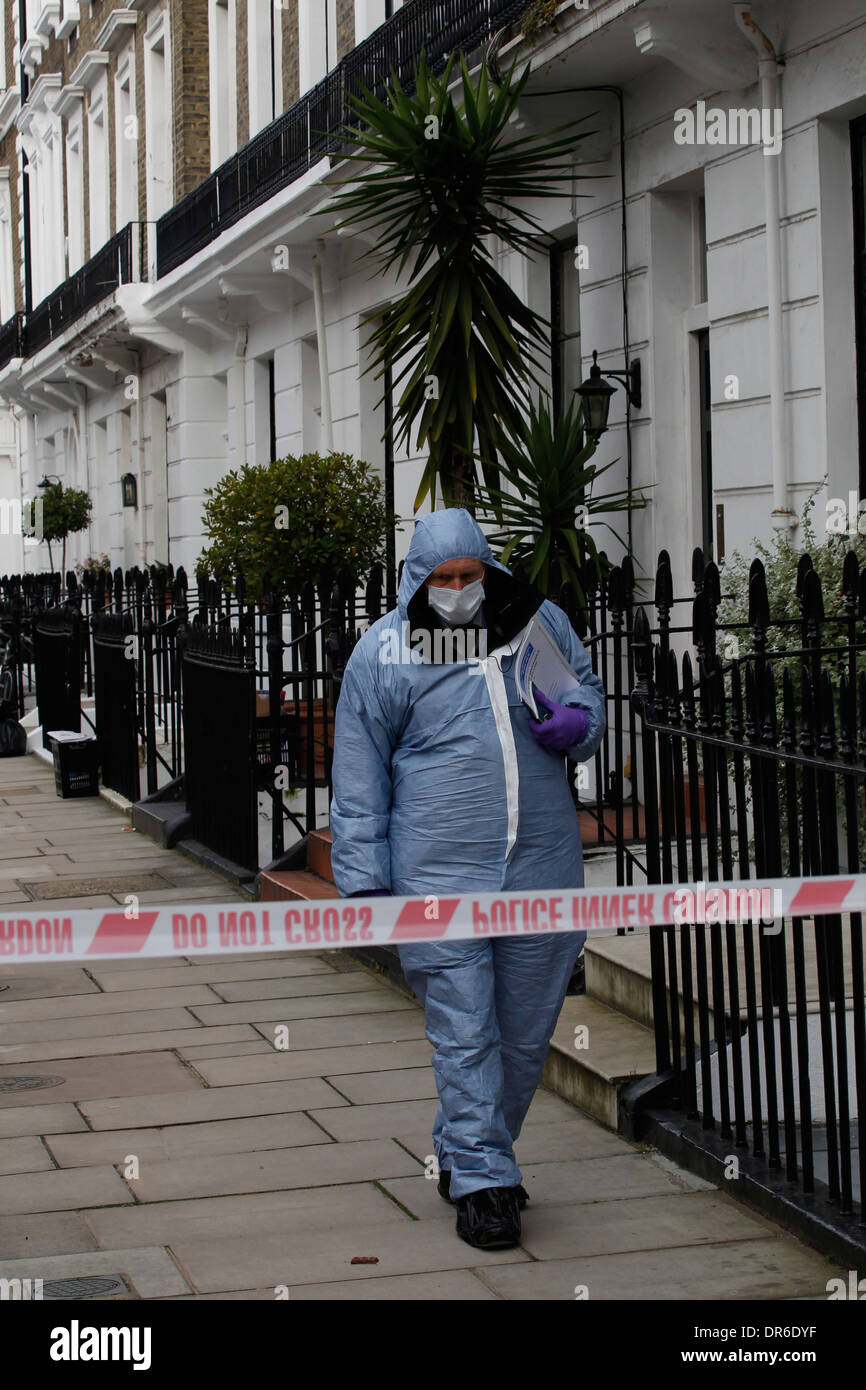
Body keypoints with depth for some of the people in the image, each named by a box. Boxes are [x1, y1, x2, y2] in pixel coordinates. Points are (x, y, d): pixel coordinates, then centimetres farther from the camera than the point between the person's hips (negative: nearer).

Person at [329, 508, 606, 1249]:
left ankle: (472, 1153, 31)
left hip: (541, 867, 4)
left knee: (527, 1031, 12)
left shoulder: (539, 620, 6)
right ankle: (481, 1182, 5)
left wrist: (577, 722, -3)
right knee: (464, 1033, -4)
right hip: (439, 875, -3)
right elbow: (359, 777, 2)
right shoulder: (382, 652, -1)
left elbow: (588, 687, 22)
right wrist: (364, 881, -1)